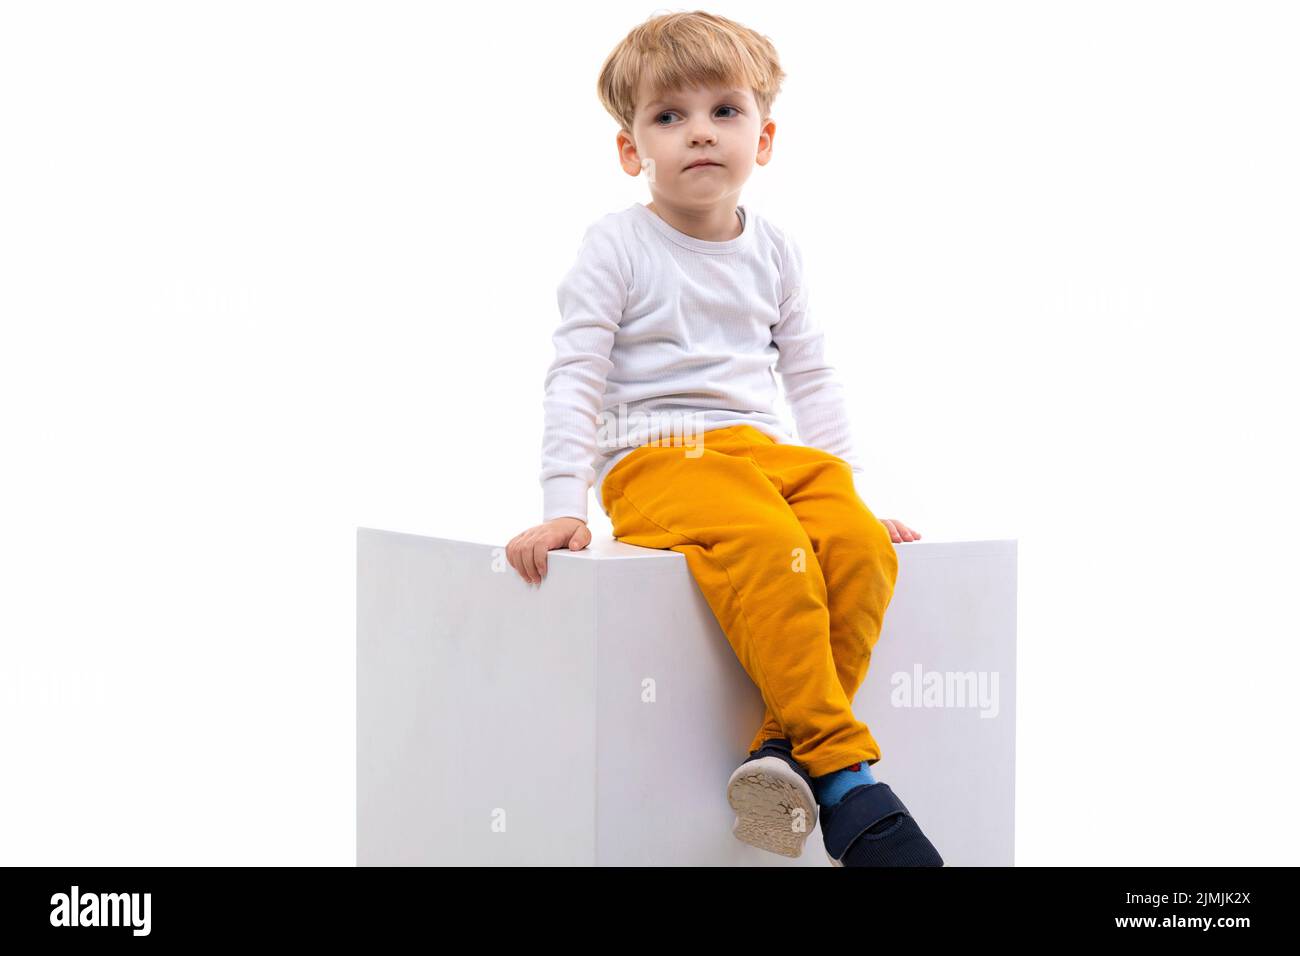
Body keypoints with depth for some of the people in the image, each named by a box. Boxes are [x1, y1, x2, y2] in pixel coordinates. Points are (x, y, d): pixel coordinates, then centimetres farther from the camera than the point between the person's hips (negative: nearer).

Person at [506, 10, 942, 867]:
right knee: (767, 545, -35)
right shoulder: (615, 248, 2)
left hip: (766, 451, 5)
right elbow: (575, 378, -2)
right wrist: (562, 506, -12)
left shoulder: (775, 250, 16)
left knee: (859, 541, -27)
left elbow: (811, 377, 21)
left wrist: (855, 486, 13)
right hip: (656, 461, -5)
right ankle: (843, 773, -31)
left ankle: (786, 743, -24)